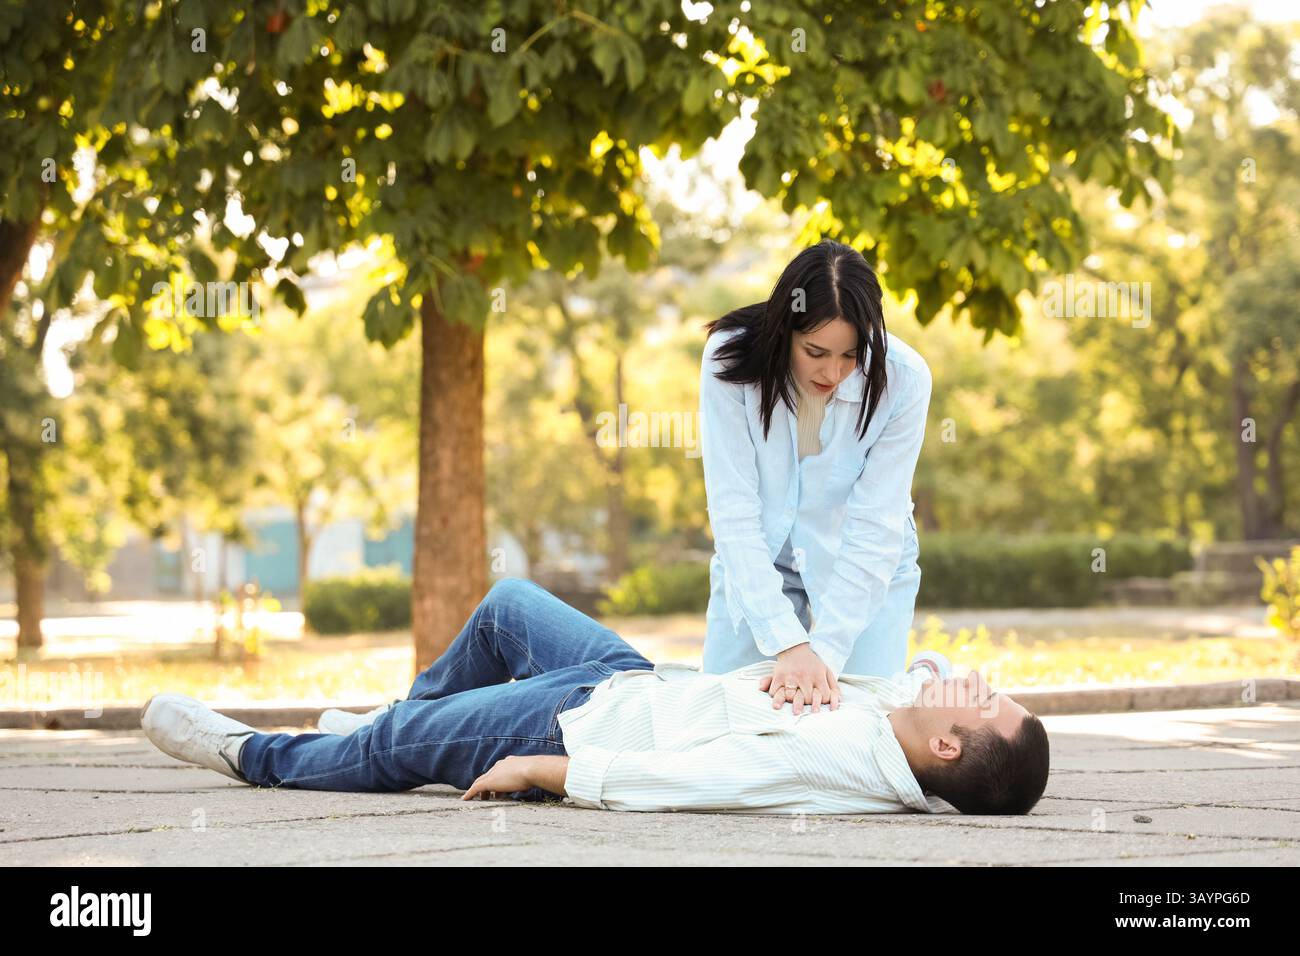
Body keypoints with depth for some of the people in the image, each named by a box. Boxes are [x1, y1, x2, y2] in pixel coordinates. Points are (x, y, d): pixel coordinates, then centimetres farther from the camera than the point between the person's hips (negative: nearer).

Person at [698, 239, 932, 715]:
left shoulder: (902, 379, -27)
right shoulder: (731, 359, -26)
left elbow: (875, 529, -26)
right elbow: (733, 509, -29)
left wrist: (825, 652, -36)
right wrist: (787, 644, -38)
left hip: (865, 566, -1)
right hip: (758, 561, 1)